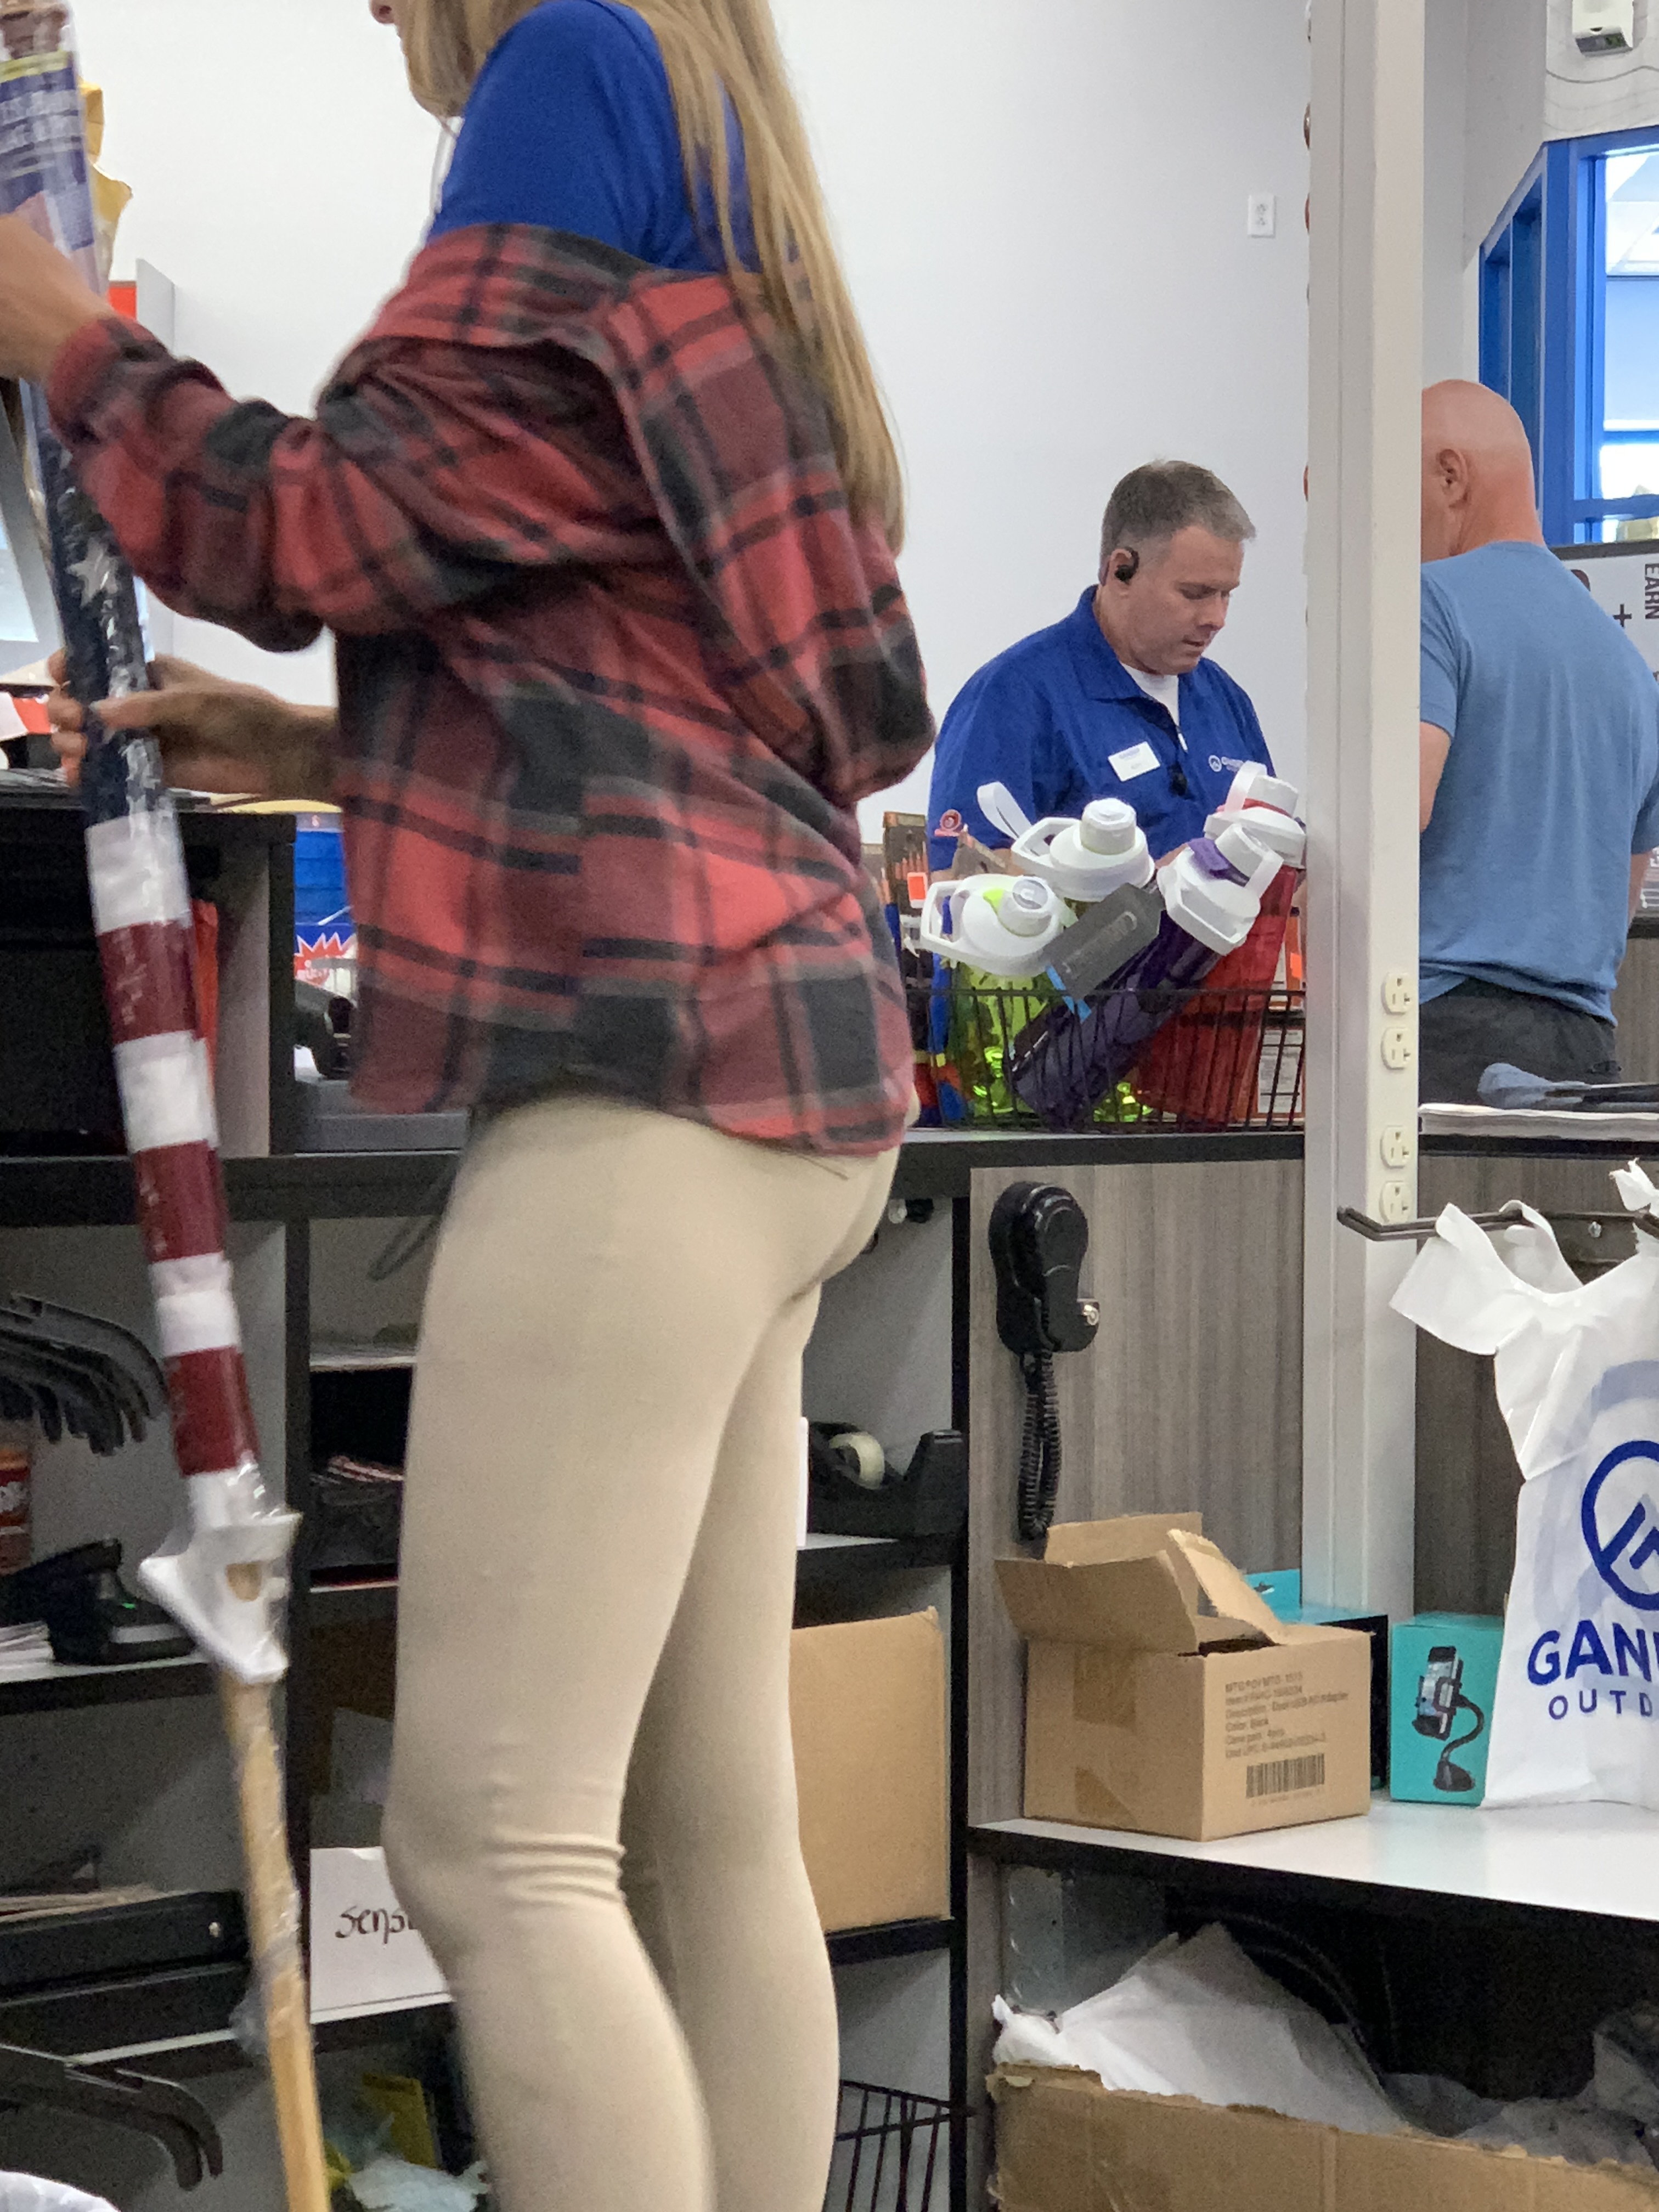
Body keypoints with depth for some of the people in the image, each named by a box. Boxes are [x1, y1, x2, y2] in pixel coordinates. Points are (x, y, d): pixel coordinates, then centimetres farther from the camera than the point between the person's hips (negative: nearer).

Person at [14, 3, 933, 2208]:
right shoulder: (716, 262, 23)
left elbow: (308, 532, -6)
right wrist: (325, 756, 20)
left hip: (648, 1053, -10)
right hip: (764, 1059, 10)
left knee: (494, 1849, -12)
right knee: (710, 1840, 8)